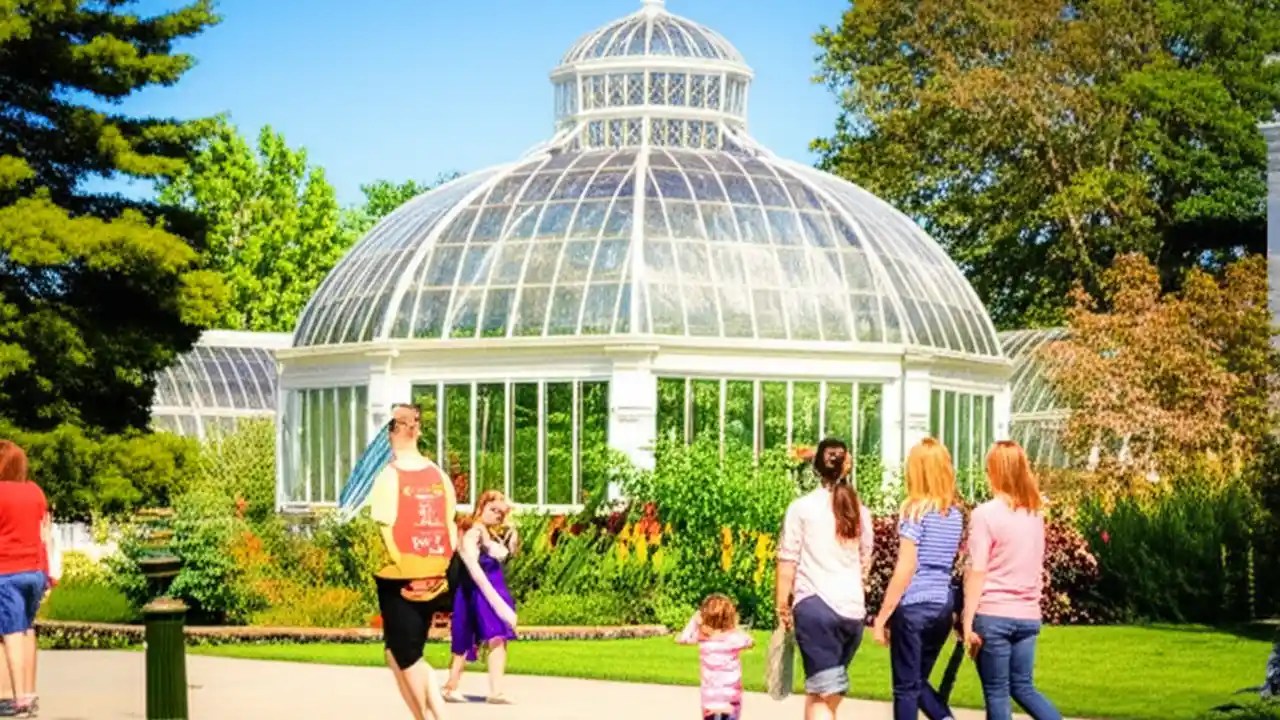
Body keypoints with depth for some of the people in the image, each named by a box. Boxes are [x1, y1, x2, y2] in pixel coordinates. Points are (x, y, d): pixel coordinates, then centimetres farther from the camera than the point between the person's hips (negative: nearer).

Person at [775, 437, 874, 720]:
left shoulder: (802, 508, -2)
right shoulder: (860, 511, 11)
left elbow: (788, 561, -3)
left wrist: (782, 604, 6)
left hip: (815, 604, -4)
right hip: (853, 609, 4)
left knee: (822, 692, -6)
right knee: (825, 690, 16)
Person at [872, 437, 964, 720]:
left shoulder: (915, 510, -9)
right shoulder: (955, 514, 9)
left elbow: (906, 567, -13)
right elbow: (951, 562, 10)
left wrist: (882, 616, -10)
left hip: (913, 605, -6)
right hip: (943, 605, 6)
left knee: (906, 687, 2)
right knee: (918, 680, 19)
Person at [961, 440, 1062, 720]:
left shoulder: (985, 513, -10)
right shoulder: (1034, 513, 10)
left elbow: (977, 572, -12)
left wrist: (968, 622, -11)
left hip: (993, 615, -6)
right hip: (1028, 615, 6)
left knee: (996, 692, 2)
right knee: (1023, 687, 14)